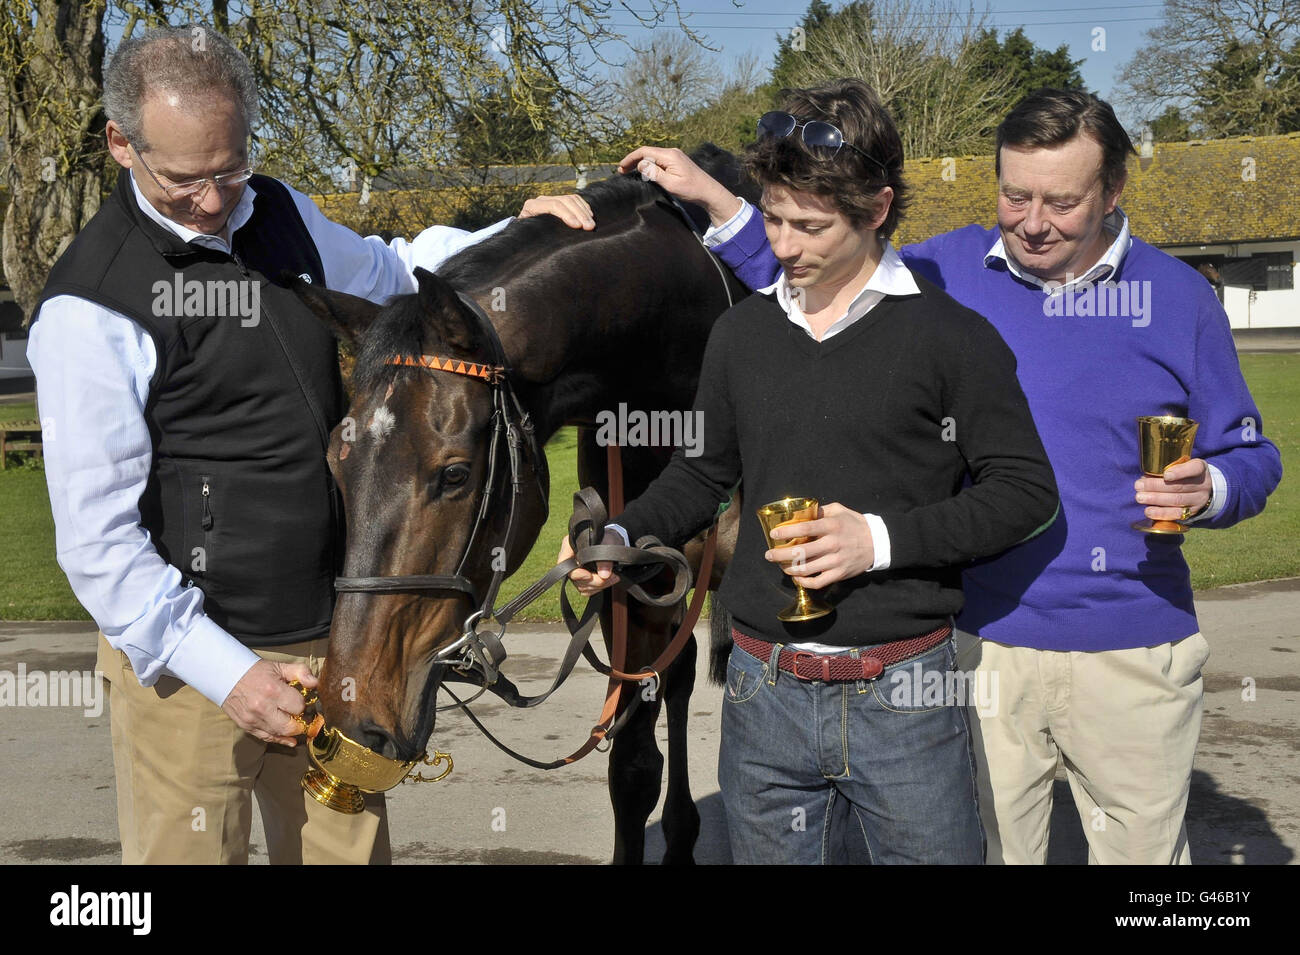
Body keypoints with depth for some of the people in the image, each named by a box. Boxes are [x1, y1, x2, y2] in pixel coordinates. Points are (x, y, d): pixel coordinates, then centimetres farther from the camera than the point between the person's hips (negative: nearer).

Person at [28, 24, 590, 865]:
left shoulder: (282, 215, 5)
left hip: (330, 637, 7)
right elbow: (97, 537, -16)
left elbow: (390, 274, 26)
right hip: (189, 655, -6)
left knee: (354, 846, 18)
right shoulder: (88, 311, -17)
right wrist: (225, 670, -19)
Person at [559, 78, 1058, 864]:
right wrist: (623, 536, -1)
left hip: (901, 695, -4)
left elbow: (1026, 490, -6)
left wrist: (884, 538, -17)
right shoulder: (742, 334, 7)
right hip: (764, 694, 4)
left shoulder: (950, 336, -6)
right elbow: (704, 474, 17)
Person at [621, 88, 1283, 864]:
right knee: (986, 850, 12)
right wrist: (716, 203, 4)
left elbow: (1249, 456, 6)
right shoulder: (951, 270, 1)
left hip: (1131, 654, 0)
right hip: (979, 642, 1)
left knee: (1144, 850, 11)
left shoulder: (1176, 296, -1)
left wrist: (1208, 491, -17)